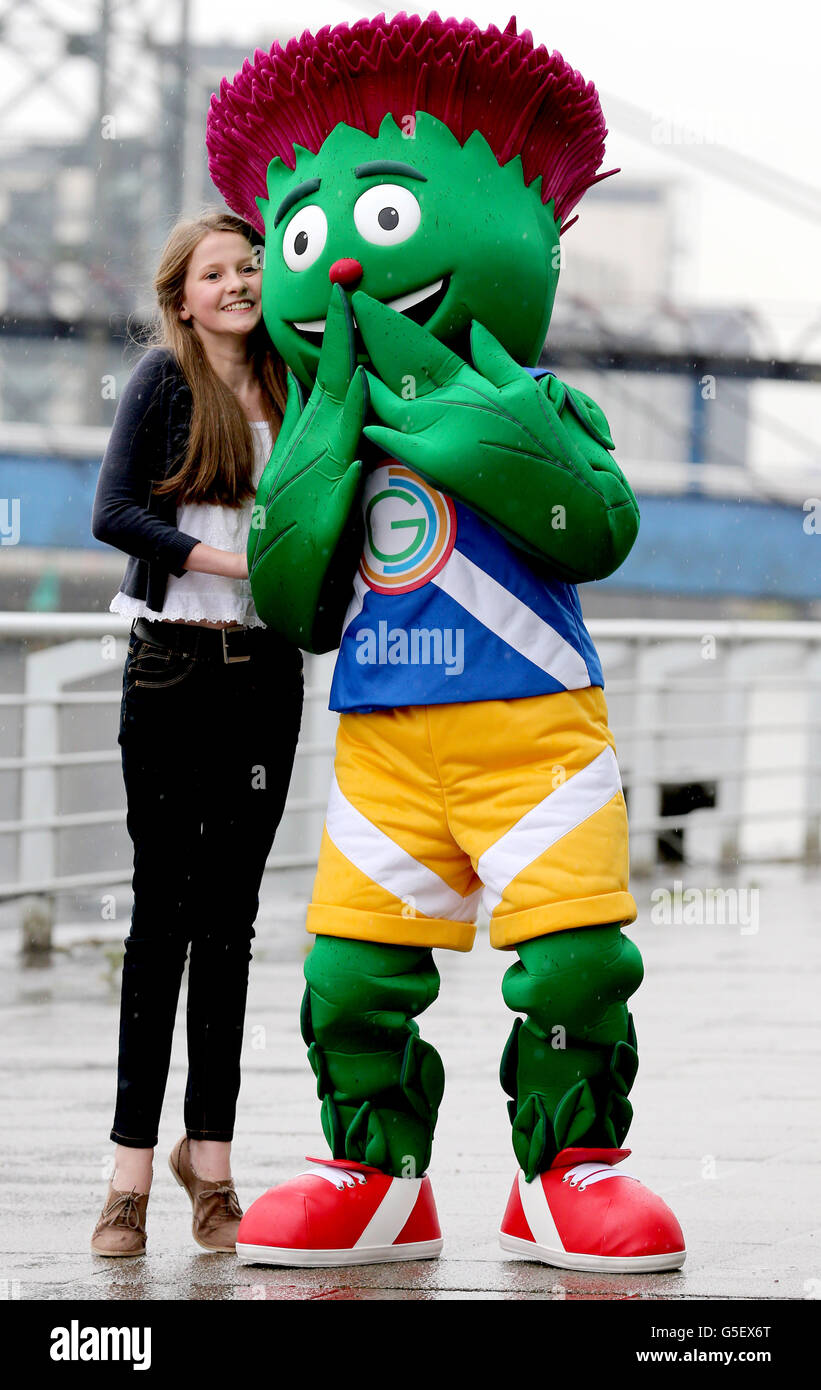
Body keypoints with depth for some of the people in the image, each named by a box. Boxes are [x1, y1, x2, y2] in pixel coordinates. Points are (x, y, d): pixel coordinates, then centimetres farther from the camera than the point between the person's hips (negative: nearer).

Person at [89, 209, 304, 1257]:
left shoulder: (286, 387, 12)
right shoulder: (164, 377, -2)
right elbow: (113, 514, -10)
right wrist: (230, 560, -17)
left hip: (264, 667, 4)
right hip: (172, 661, -4)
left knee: (228, 913, 5)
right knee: (163, 905, -3)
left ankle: (209, 1150, 11)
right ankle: (133, 1166, 0)